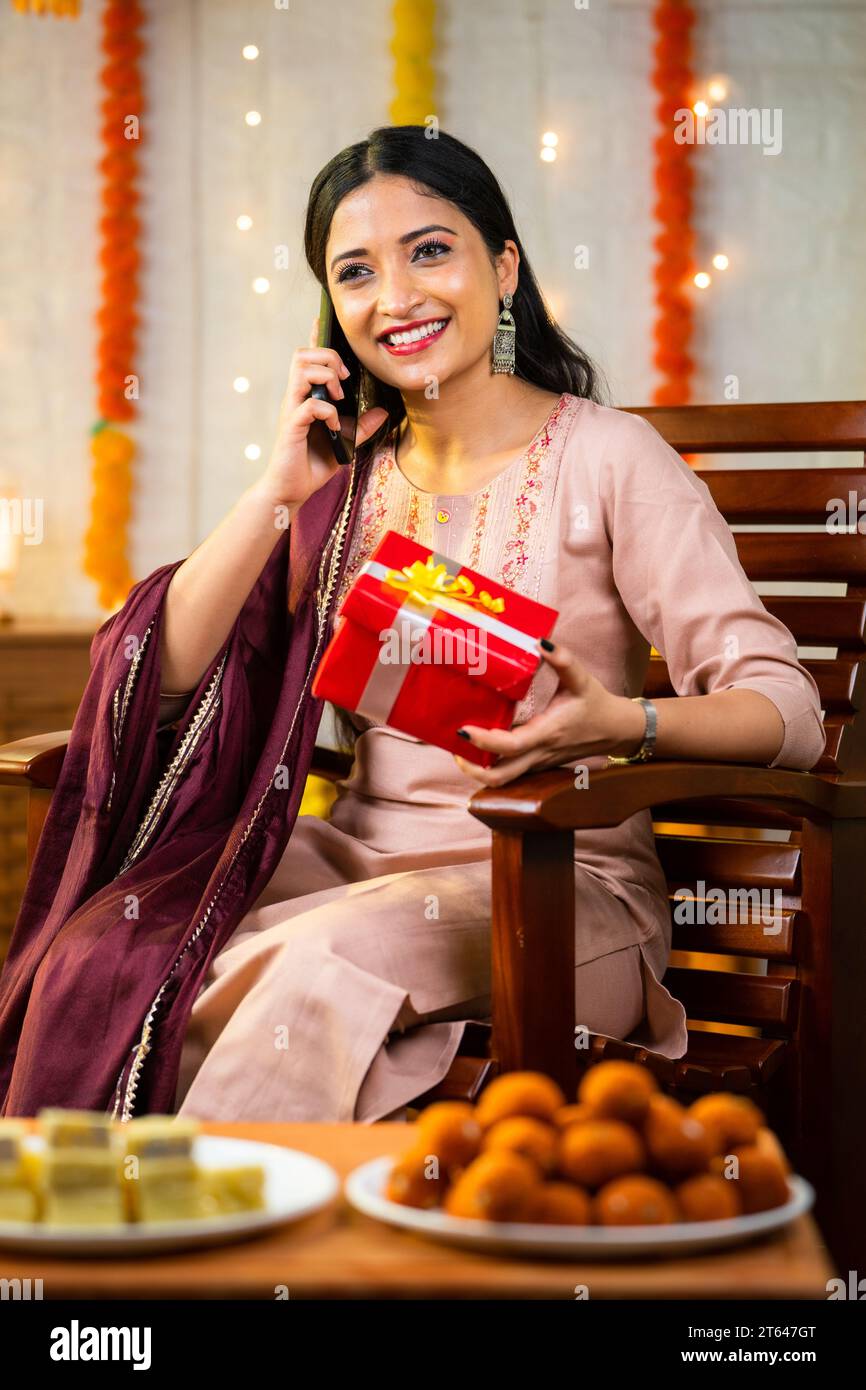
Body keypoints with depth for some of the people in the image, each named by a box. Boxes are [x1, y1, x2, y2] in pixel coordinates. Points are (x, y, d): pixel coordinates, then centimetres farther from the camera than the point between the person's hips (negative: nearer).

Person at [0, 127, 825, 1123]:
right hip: (355, 855, 4)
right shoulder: (345, 477, 12)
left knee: (329, 966, -33)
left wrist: (620, 724, -30)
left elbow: (788, 710, -10)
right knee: (104, 956, -21)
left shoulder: (605, 458, -3)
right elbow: (165, 681, 4)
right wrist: (276, 493, -5)